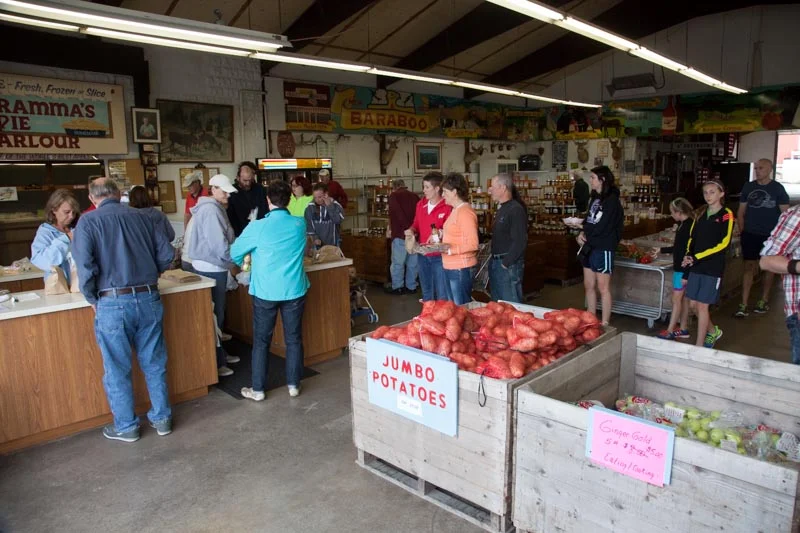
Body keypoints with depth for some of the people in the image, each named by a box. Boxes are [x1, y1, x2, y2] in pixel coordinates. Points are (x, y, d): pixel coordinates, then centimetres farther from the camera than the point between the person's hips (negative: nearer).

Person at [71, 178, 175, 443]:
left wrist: (93, 299, 0)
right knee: (154, 363, 16)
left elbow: (85, 265, -14)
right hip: (148, 299, 3)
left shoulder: (88, 221, -3)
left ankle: (126, 427, 26)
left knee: (117, 369, 13)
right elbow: (166, 254, 4)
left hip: (112, 303, -3)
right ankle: (161, 418, 28)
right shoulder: (140, 216, 5)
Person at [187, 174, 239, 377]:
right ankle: (214, 362, 6)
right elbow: (219, 244, -23)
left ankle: (219, 354, 29)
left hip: (213, 267, 10)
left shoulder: (215, 208, 15)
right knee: (214, 315, -3)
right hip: (211, 269, -10)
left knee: (217, 313, 17)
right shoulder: (211, 210, -18)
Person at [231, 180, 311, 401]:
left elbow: (234, 254, 0)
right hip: (294, 291, 2)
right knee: (294, 339, 13)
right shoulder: (299, 225, -3)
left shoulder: (257, 228, -13)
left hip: (266, 292, -2)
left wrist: (250, 260, 21)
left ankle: (258, 389, 18)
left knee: (261, 341, 10)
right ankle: (294, 384, 22)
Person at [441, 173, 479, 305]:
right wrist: (440, 240, 8)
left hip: (461, 268, -10)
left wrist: (449, 249, -23)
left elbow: (472, 244, -21)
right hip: (451, 267, 10)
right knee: (455, 305, 16)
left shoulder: (465, 212, -16)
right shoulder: (456, 210, 14)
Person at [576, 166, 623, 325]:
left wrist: (586, 237, -7)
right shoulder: (595, 198, 14)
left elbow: (603, 227, -18)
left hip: (603, 249, -8)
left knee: (603, 288, -1)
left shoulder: (611, 200, -13)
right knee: (589, 286, 13)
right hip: (590, 248, 9)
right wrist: (583, 233, -4)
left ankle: (604, 324, 8)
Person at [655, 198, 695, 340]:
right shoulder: (683, 224, 10)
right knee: (682, 299, 14)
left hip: (684, 269, -9)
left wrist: (686, 275, -21)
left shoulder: (689, 226, -19)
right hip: (679, 267, 9)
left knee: (677, 299, -5)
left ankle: (670, 331, 1)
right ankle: (683, 329, 22)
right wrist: (661, 250, 29)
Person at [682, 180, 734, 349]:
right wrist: (688, 256, -6)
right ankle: (713, 331, 34)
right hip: (696, 266, 6)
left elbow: (724, 243, -15)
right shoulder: (701, 214, 12)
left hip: (713, 267, -6)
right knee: (693, 304, 9)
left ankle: (699, 346, 5)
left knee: (702, 305, -5)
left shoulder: (726, 215, -7)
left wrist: (697, 257, -19)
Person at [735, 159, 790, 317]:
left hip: (770, 236, -1)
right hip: (750, 234, 1)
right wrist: (742, 231, 3)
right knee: (749, 267, -2)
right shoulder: (748, 187, 4)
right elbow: (741, 212, 10)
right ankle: (743, 305, -3)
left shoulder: (777, 188, -3)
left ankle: (764, 301, 24)